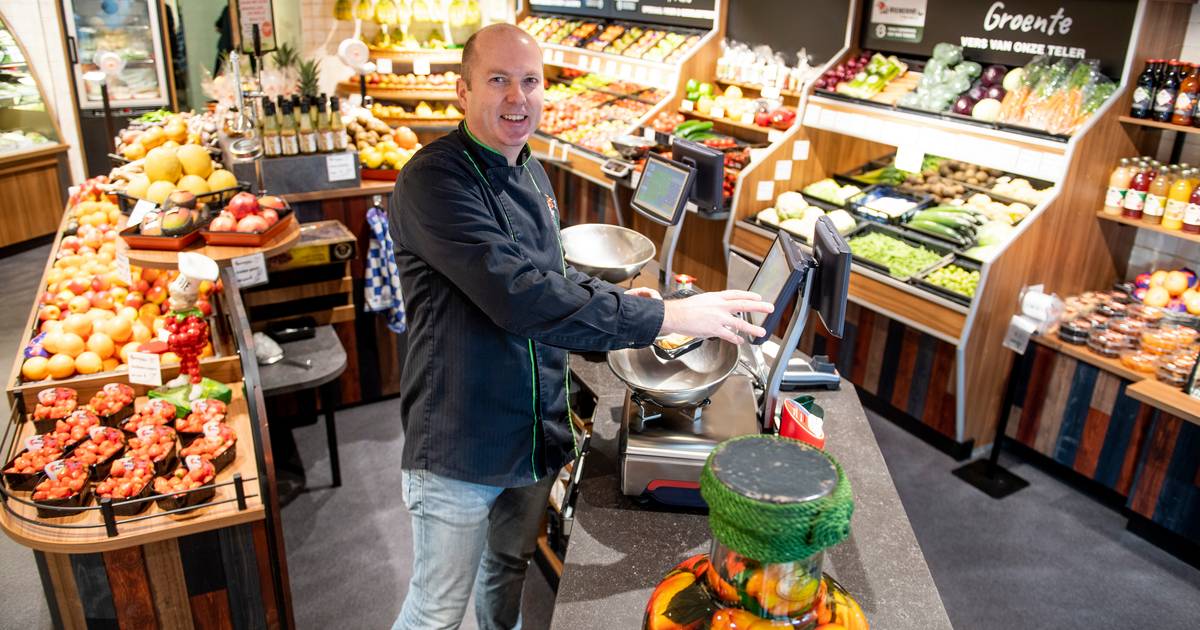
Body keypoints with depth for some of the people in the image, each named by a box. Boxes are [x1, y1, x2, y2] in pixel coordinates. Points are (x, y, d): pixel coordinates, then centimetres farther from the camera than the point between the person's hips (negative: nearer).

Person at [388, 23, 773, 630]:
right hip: (461, 443, -7)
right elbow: (520, 297, -33)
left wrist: (614, 297, 5)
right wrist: (663, 316, -30)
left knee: (509, 568, 27)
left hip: (537, 433, 7)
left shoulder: (532, 174, 6)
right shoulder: (434, 180, -22)